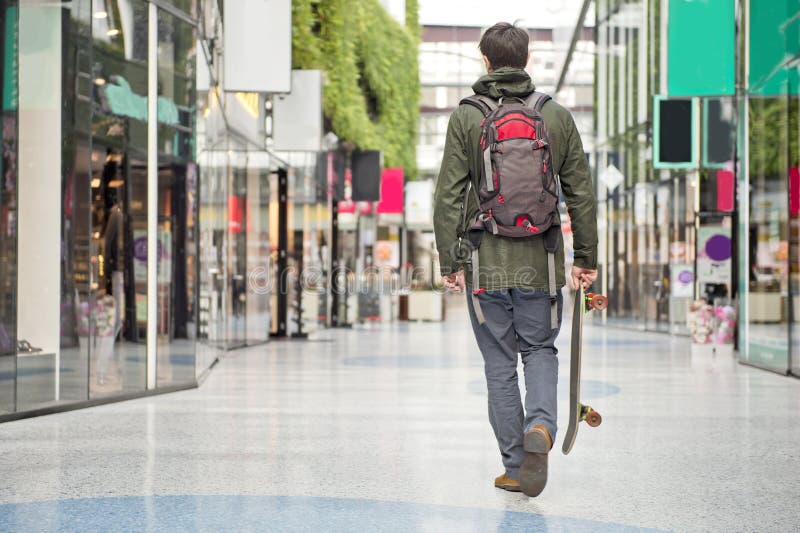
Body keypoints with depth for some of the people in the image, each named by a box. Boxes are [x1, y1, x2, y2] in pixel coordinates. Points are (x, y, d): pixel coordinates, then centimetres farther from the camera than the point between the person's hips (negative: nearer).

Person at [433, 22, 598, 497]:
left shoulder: (466, 118, -3)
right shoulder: (558, 117, 3)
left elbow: (450, 196, -6)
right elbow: (582, 194, 4)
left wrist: (449, 261, -1)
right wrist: (586, 258, 11)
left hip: (486, 264, -1)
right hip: (540, 262, 1)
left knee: (500, 364, 9)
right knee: (540, 350, 17)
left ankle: (516, 466, 13)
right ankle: (540, 427, -10)